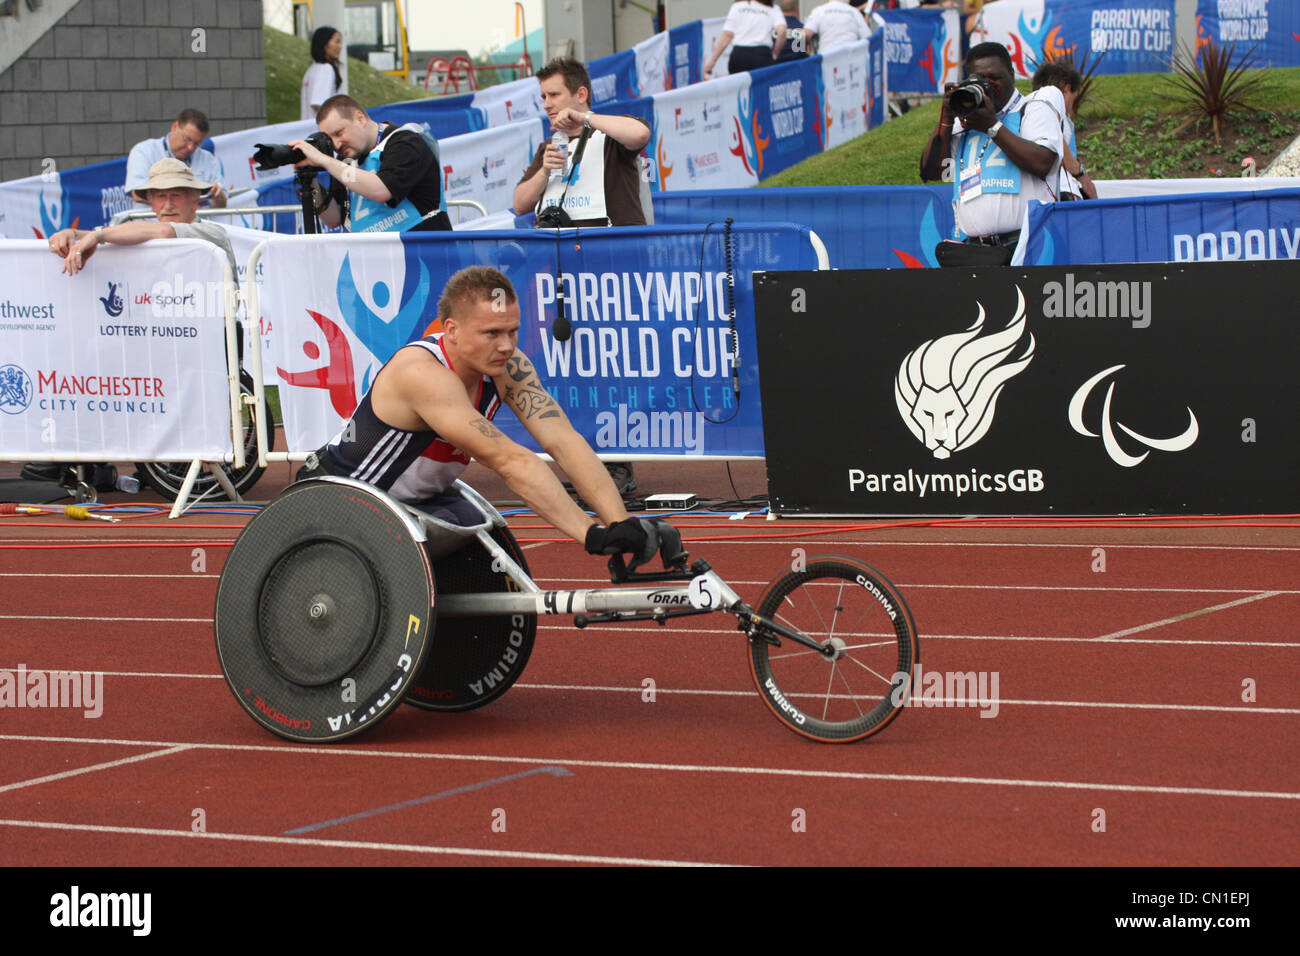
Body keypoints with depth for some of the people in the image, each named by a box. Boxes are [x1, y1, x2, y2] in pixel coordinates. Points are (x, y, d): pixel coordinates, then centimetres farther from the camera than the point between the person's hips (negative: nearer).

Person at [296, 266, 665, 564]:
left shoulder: (507, 367, -13)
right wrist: (590, 532, -45)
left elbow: (562, 440, -19)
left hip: (419, 500, 8)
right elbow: (507, 459, -41)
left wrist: (620, 523, -33)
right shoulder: (423, 374, -35)